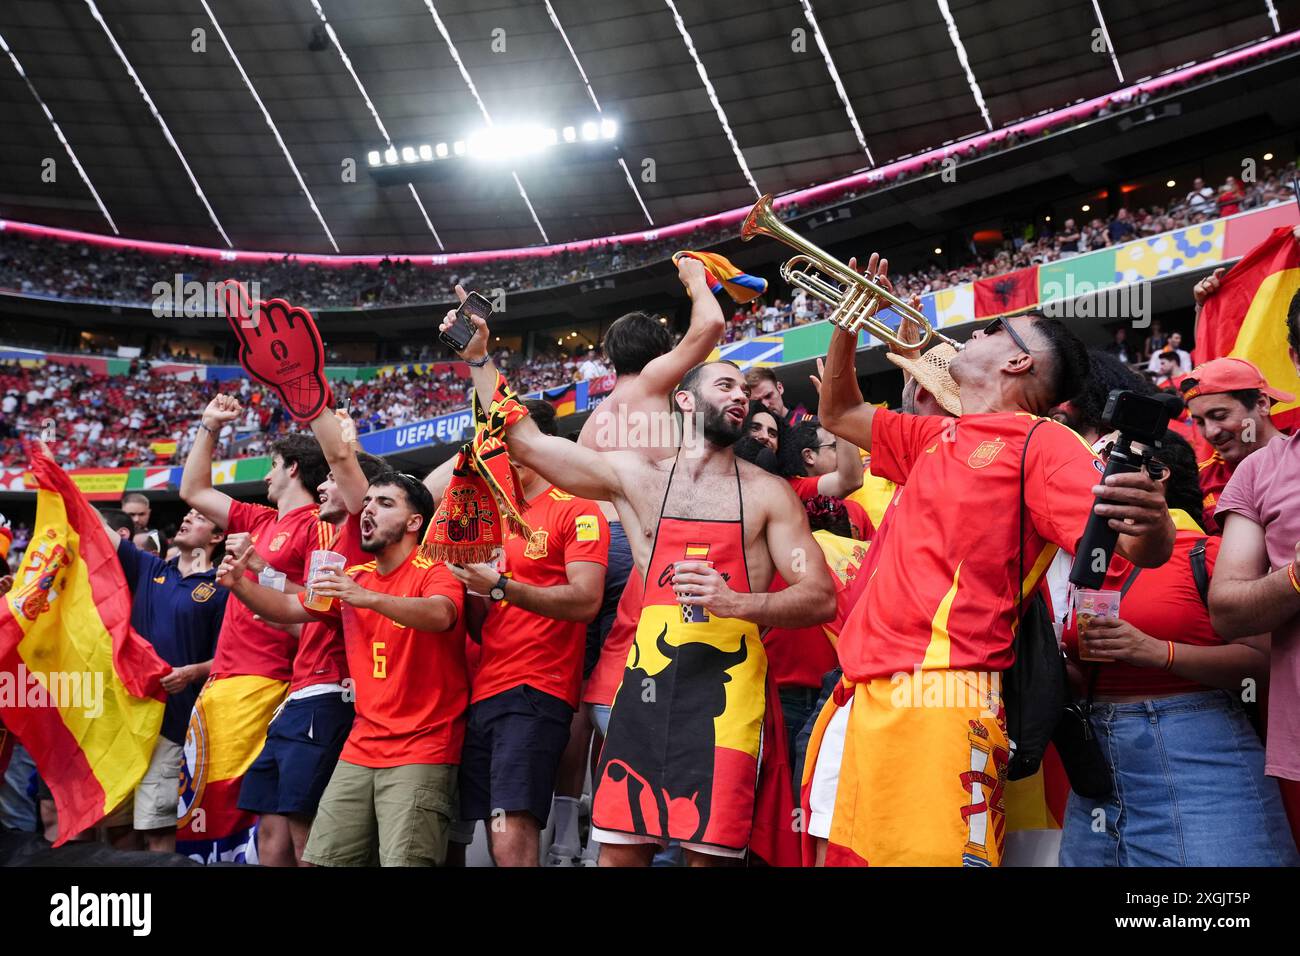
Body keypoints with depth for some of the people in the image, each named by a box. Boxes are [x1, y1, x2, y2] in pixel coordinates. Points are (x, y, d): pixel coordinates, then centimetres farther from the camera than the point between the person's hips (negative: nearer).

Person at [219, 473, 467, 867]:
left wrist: (371, 598, -43)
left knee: (404, 860, -15)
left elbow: (440, 615, -29)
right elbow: (290, 608, 17)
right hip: (361, 748, 7)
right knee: (320, 858, 6)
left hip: (421, 750, -7)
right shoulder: (353, 577, 13)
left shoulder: (435, 571, -8)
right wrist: (241, 585, -2)